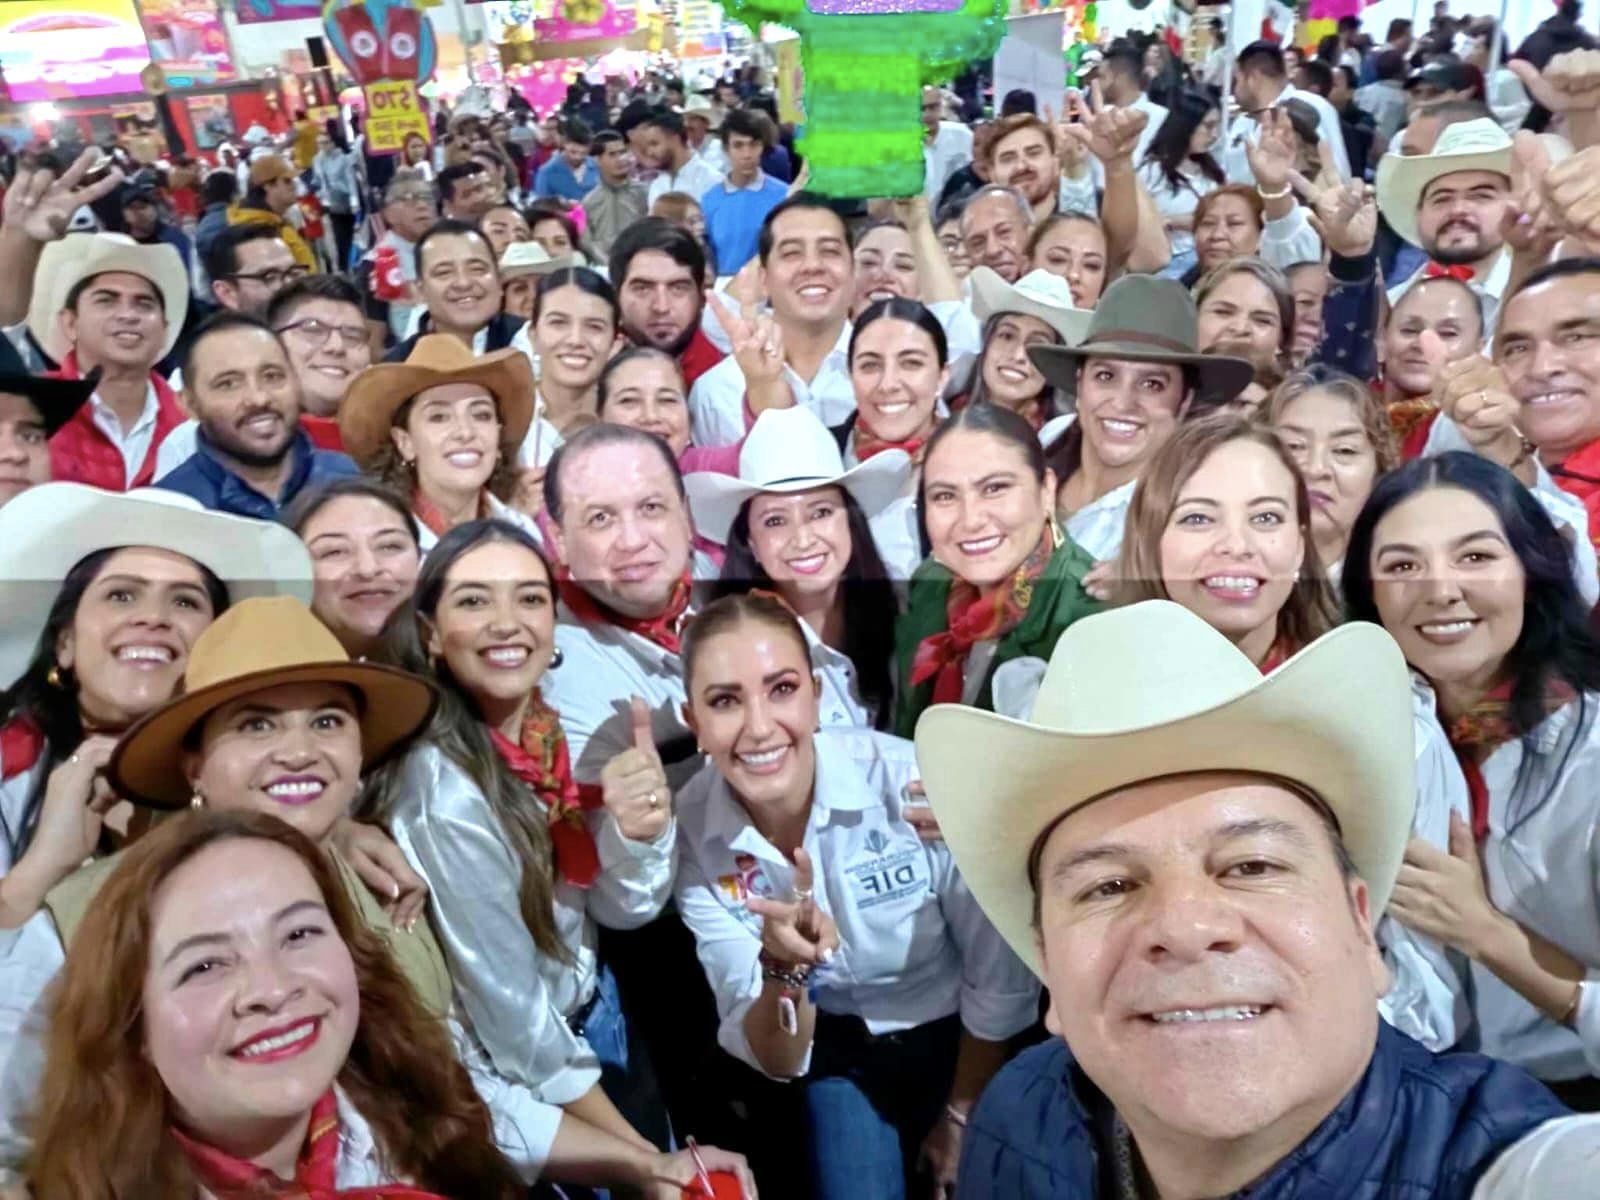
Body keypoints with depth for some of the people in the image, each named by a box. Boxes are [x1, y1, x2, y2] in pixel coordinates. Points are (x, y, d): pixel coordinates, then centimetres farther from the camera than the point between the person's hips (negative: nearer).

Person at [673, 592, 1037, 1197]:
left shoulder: (916, 782, -27)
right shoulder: (691, 833, -18)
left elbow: (1002, 976, -12)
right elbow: (773, 1061, -15)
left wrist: (964, 1115, 1)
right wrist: (783, 968, -35)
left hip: (959, 1041, -1)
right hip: (833, 1059, 1)